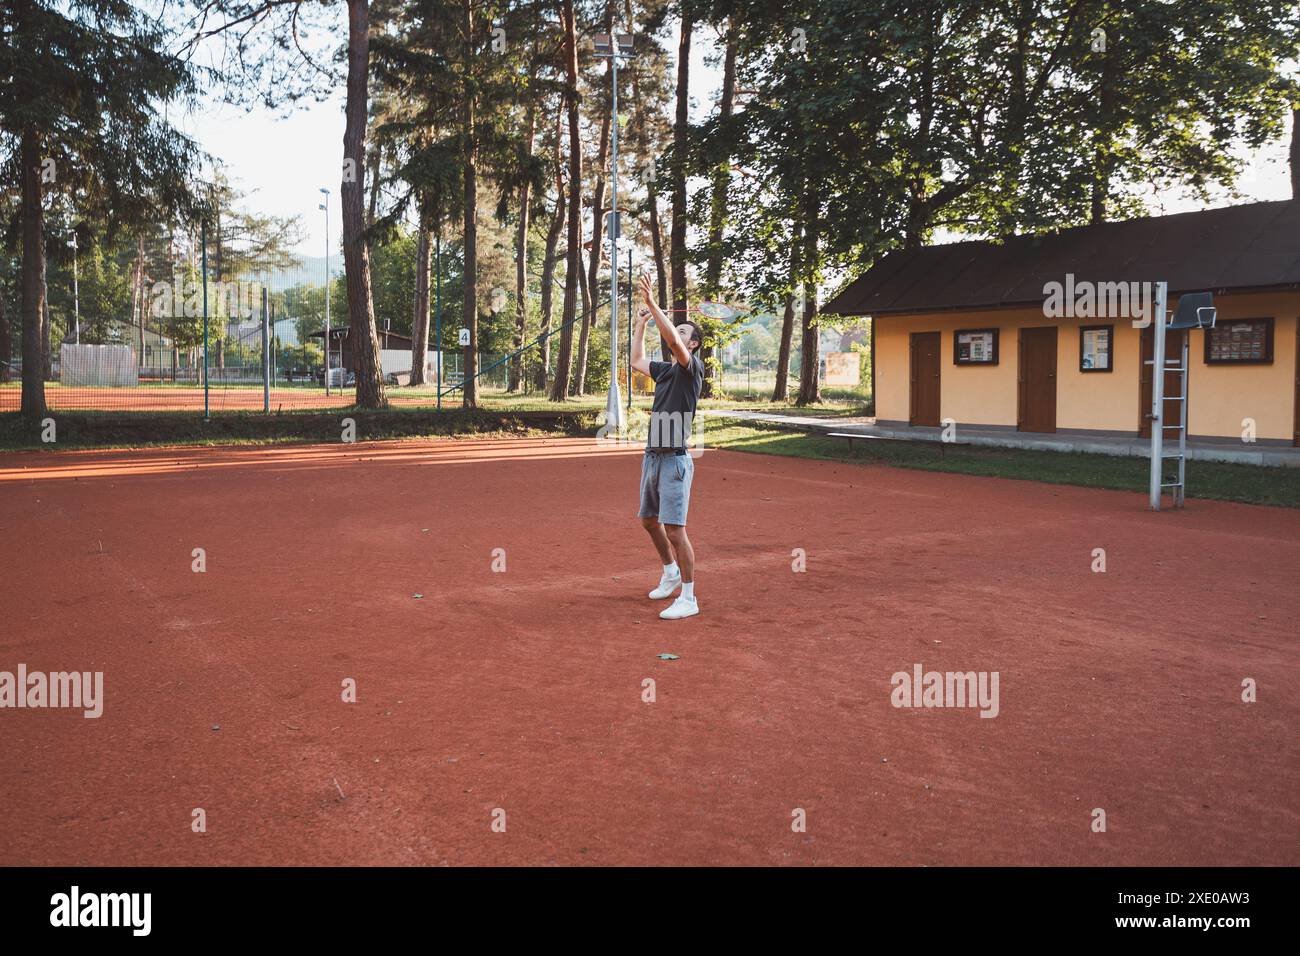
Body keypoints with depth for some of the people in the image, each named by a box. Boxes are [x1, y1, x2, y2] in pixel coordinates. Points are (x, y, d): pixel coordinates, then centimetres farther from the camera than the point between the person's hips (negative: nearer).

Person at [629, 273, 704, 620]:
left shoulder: (692, 368, -8)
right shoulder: (665, 370, 15)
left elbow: (672, 339, -25)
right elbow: (637, 360, 32)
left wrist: (652, 302, -23)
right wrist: (641, 323, 29)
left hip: (675, 460, -9)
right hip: (652, 457, 9)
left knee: (675, 529, -10)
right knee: (650, 520, 20)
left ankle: (688, 598, -3)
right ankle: (671, 572, 40)